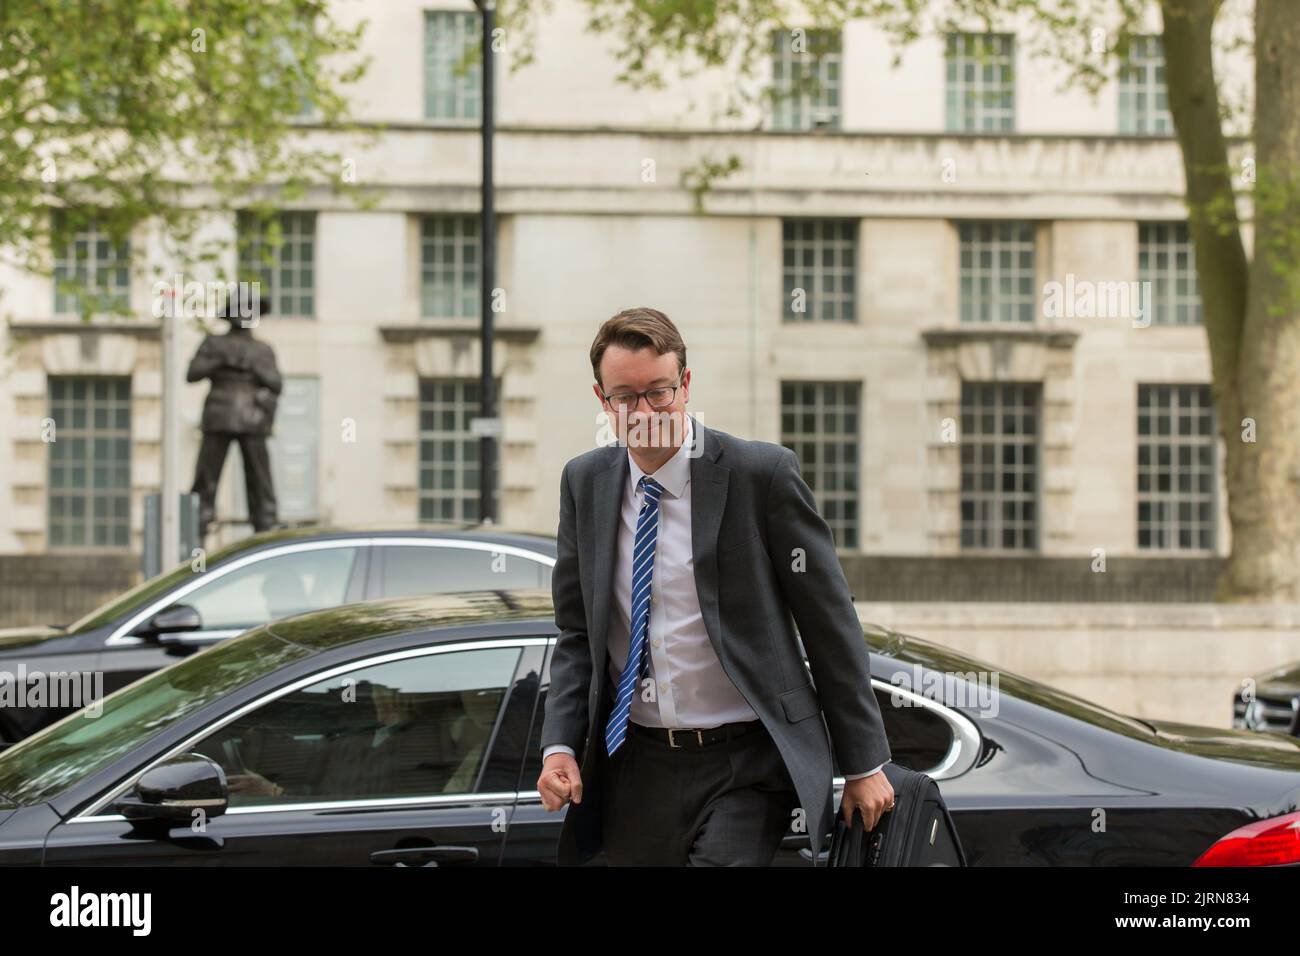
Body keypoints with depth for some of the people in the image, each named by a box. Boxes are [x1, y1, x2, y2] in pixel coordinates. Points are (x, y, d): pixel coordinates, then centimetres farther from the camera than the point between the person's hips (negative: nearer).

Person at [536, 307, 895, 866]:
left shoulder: (762, 474, -8)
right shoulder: (584, 484, 6)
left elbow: (831, 624, -4)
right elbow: (576, 633, 12)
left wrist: (864, 764, -2)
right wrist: (560, 746, -3)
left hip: (743, 771, -4)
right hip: (635, 771, 5)